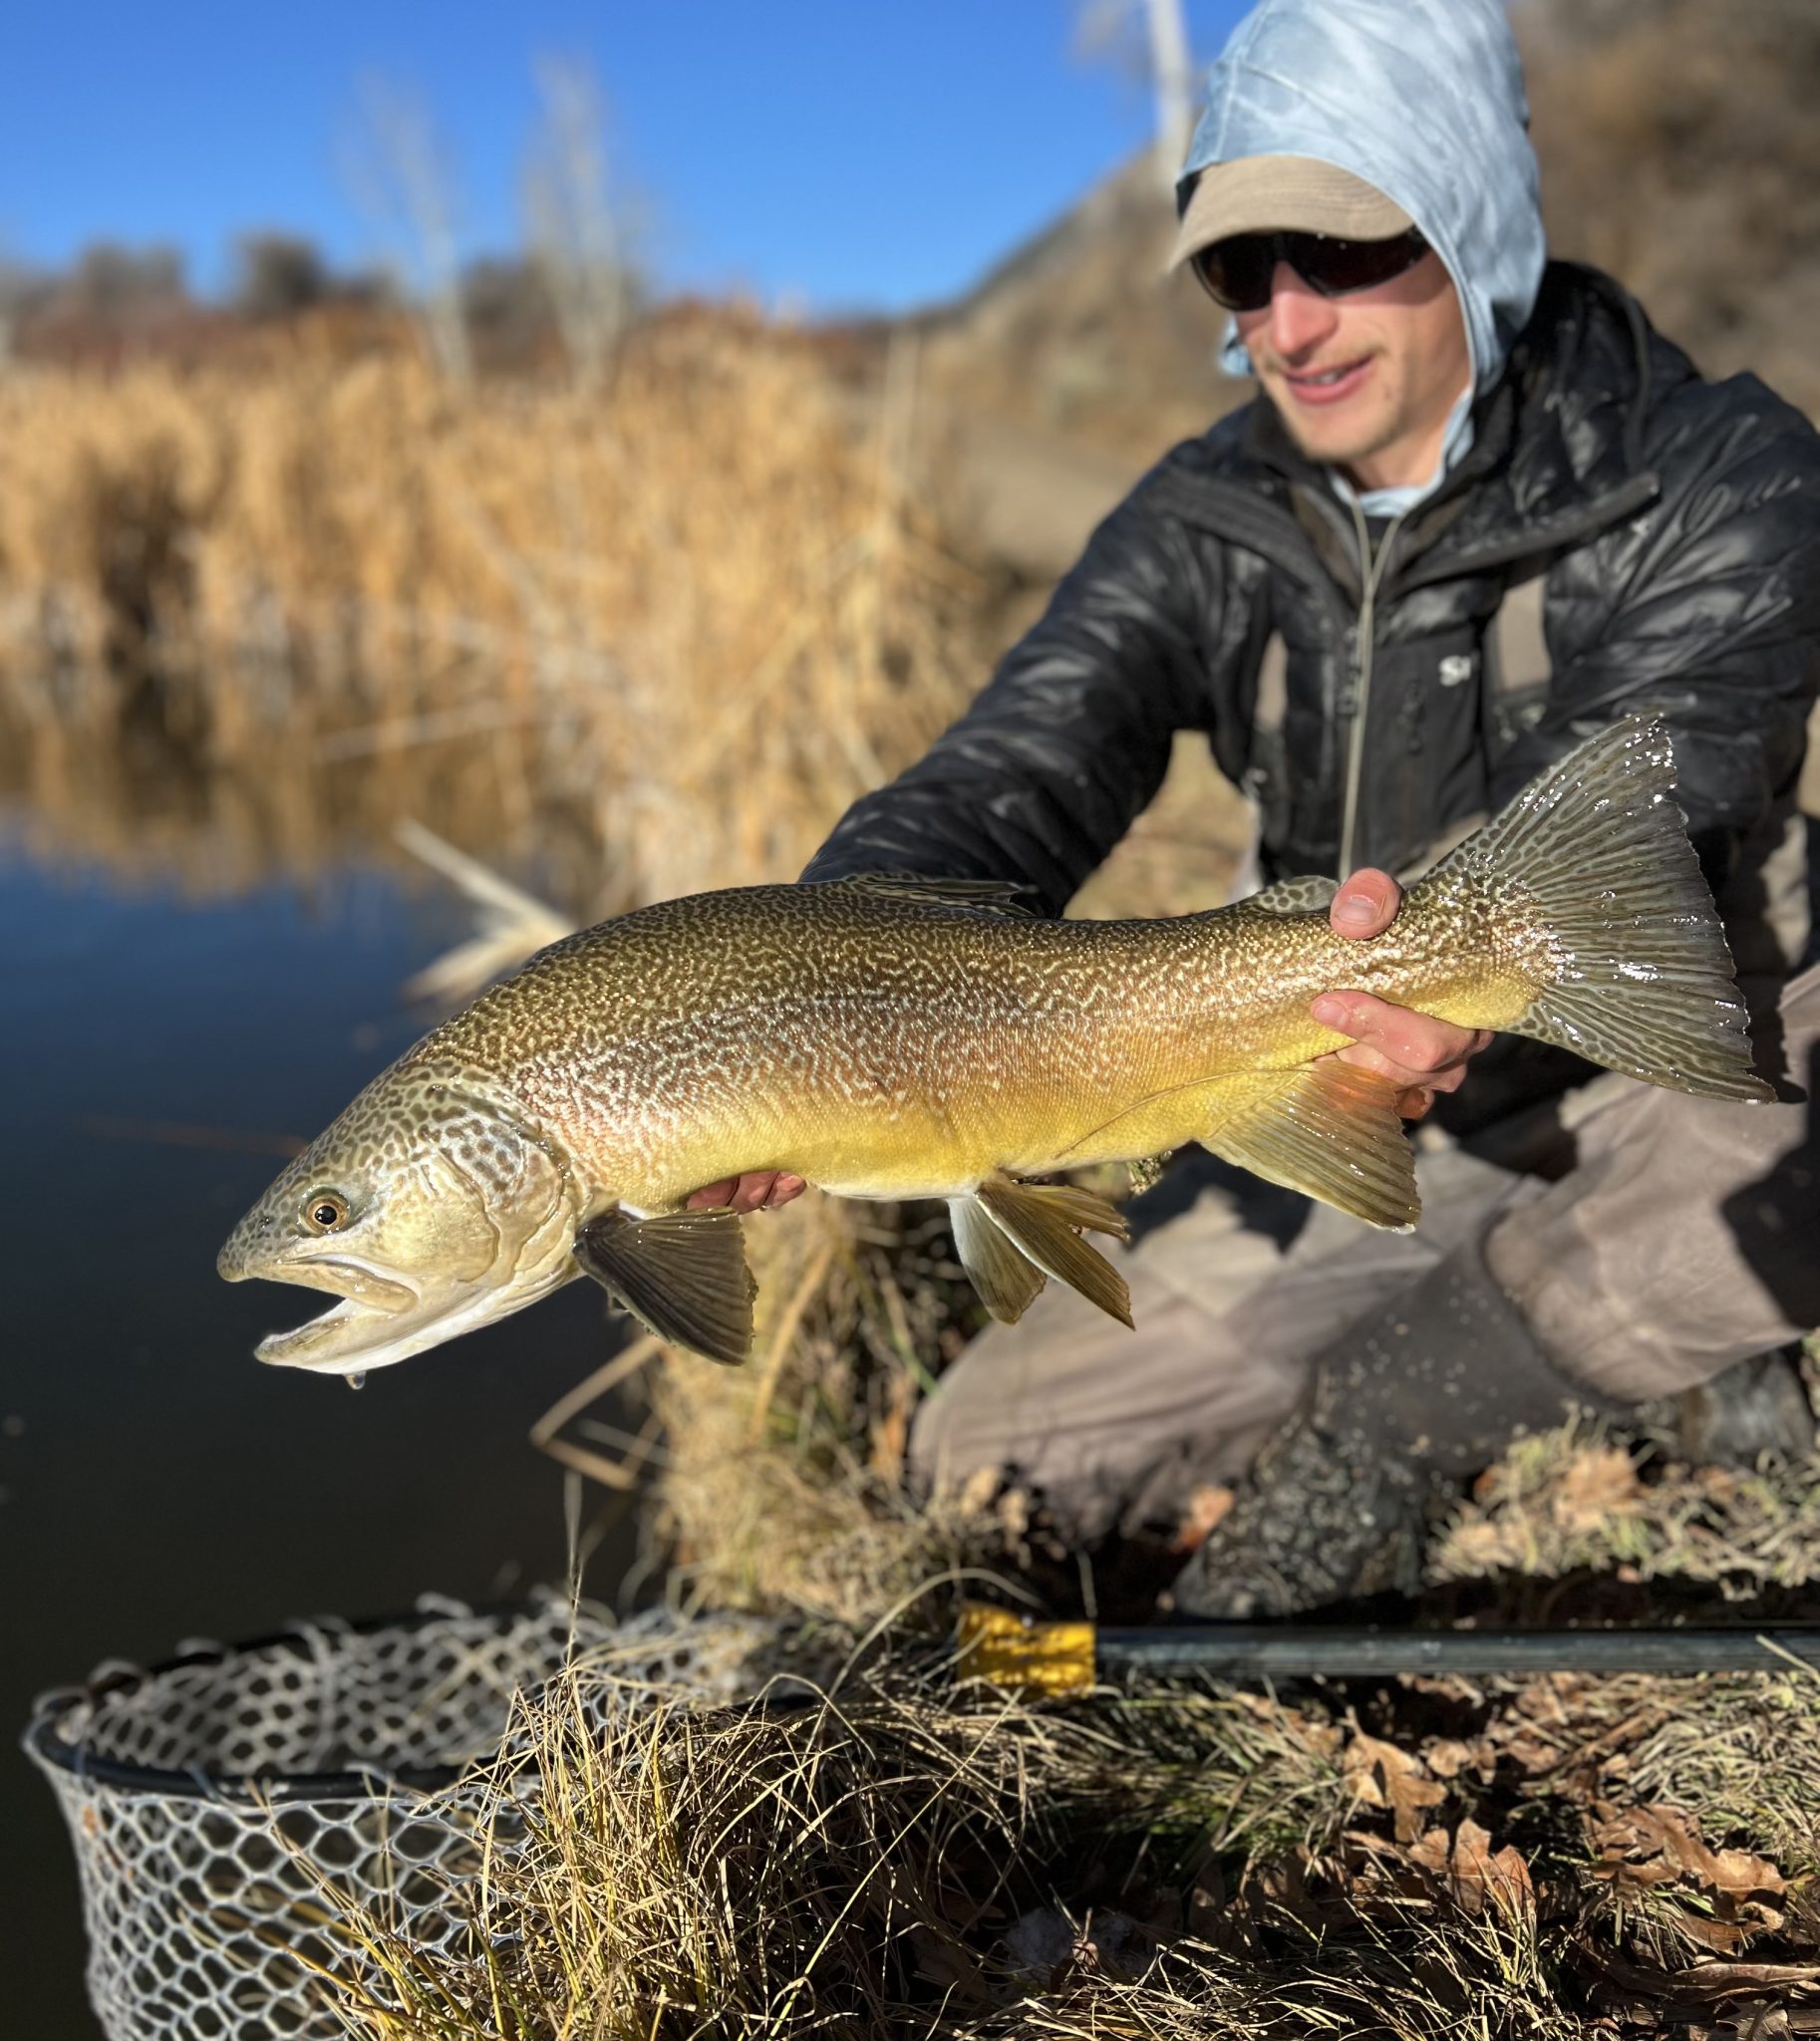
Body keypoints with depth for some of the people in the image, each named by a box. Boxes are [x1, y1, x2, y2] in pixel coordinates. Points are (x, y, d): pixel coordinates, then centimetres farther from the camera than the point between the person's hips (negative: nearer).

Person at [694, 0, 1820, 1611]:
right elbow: (1006, 784, -17)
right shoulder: (1206, 529, -5)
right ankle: (1572, 1363, 10)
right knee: (992, 1448, -2)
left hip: (1664, 1089, -3)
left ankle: (1388, 1397, -10)